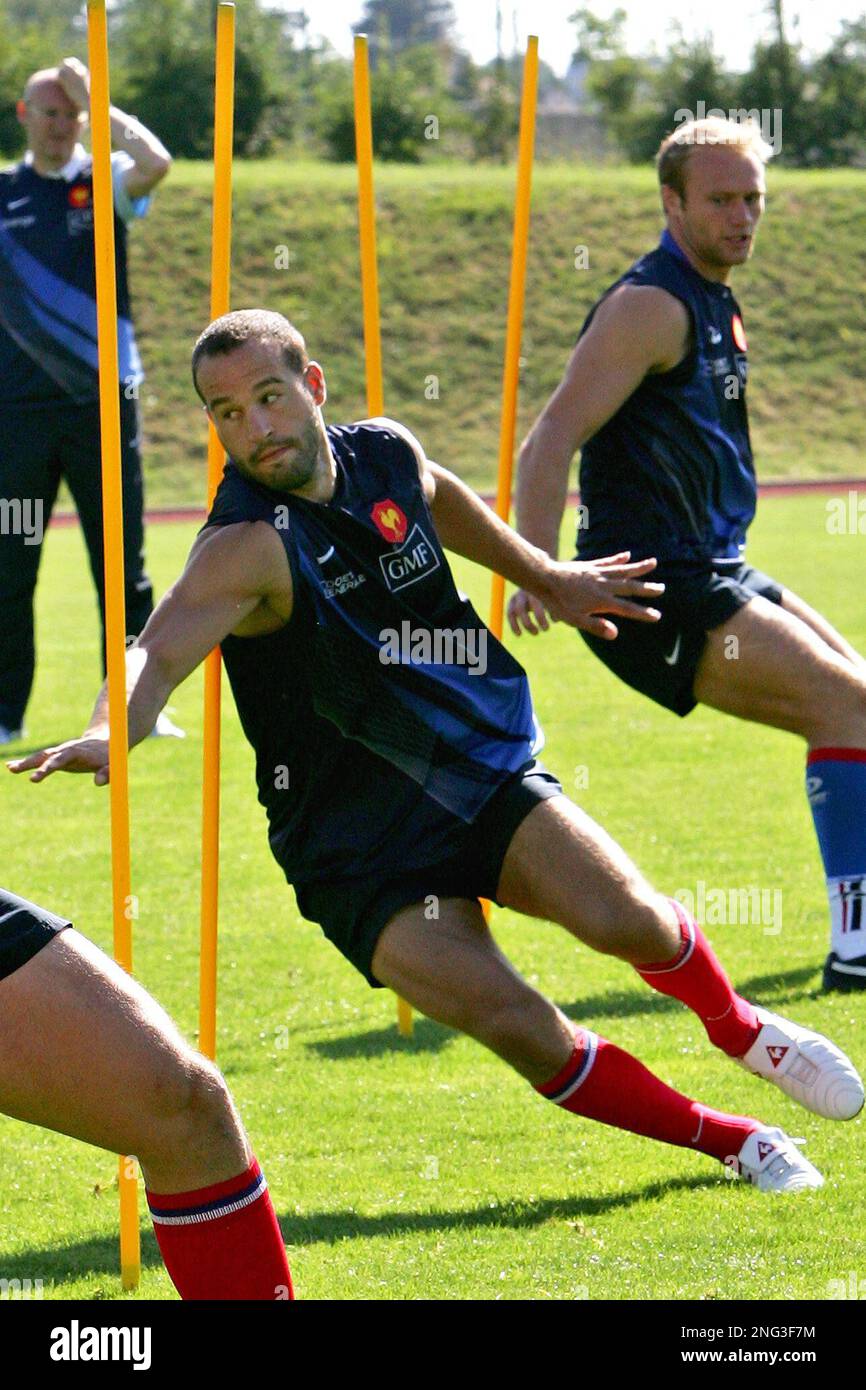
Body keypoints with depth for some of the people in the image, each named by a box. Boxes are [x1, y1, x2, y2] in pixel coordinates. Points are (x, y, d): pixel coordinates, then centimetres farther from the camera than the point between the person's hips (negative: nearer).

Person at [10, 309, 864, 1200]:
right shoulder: (249, 547, -20)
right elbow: (157, 655, -37)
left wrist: (548, 578, 36)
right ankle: (731, 1141, 0)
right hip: (358, 854, -4)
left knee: (625, 918, -20)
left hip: (484, 769, 4)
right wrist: (107, 734, -58)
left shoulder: (385, 455, 0)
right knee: (520, 1028, -20)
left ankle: (737, 1027, 14)